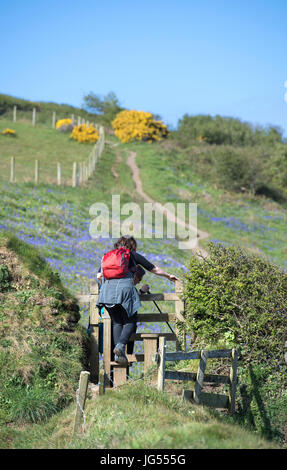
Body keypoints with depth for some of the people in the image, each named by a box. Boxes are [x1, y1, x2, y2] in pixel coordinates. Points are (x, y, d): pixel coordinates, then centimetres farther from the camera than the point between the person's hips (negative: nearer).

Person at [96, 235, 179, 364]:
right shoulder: (133, 255, 16)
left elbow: (99, 276, 25)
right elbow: (154, 269, 22)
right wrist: (169, 276, 37)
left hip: (107, 290, 4)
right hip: (124, 287, -4)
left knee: (116, 322, 11)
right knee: (130, 321, 5)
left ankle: (118, 354, -1)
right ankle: (120, 345, -19)